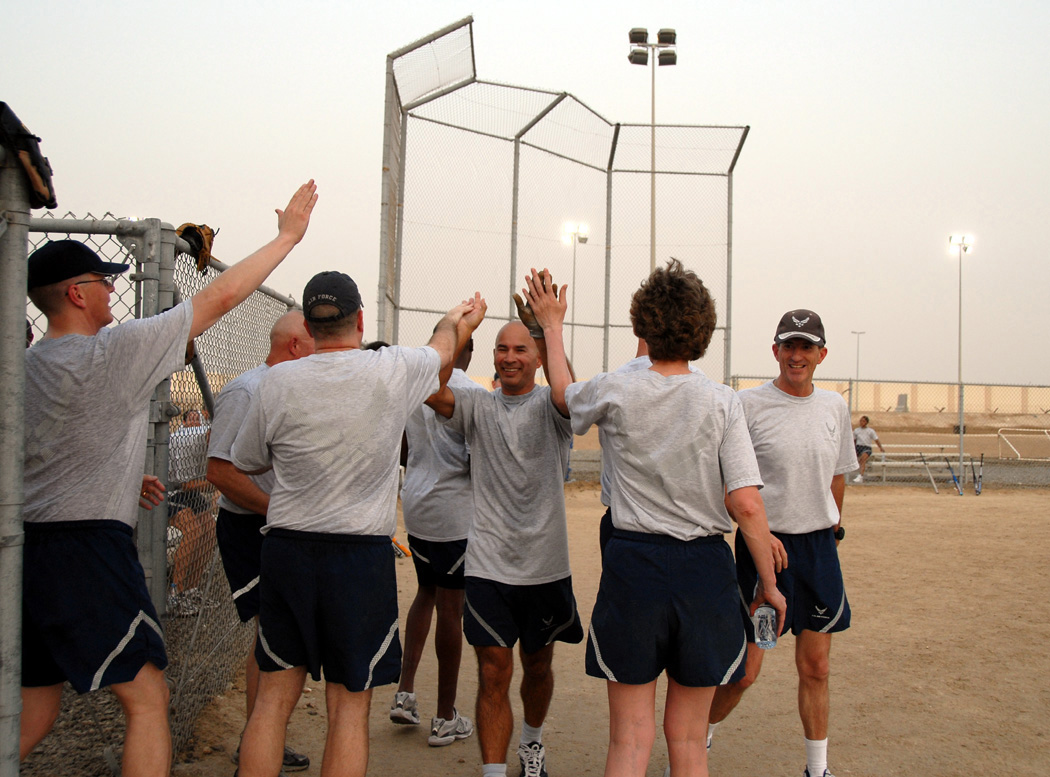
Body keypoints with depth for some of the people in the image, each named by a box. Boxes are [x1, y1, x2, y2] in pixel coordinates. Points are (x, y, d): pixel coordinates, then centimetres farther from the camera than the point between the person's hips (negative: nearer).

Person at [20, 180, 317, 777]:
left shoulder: (26, 366, 12)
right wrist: (288, 235, 1)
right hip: (89, 546, -8)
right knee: (148, 698, 1)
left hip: (29, 543, 8)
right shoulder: (114, 350, -11)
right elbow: (221, 296, -8)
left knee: (35, 707, 18)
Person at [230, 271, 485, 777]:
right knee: (349, 704, 6)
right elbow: (442, 350, 18)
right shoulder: (394, 370, -6)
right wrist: (456, 321, 42)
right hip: (361, 555, -2)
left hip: (285, 548, 2)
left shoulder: (278, 381, -3)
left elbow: (245, 464, 12)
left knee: (274, 696, 12)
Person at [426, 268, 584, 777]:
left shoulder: (552, 407, -2)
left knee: (537, 665, 18)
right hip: (488, 563, 0)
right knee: (493, 672, -4)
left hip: (545, 563, 1)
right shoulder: (477, 407, 2)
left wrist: (552, 323, -25)